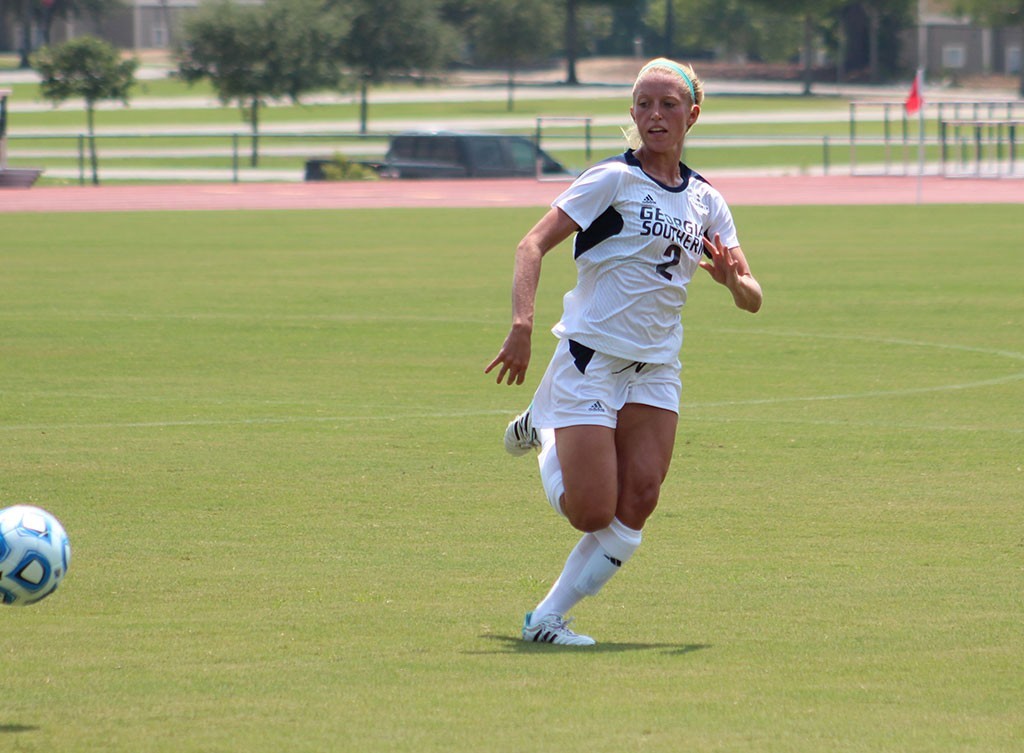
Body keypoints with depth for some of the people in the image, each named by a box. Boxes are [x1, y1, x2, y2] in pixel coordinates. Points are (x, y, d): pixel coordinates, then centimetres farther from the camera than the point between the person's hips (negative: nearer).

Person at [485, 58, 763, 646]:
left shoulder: (707, 203, 10)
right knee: (592, 513, -10)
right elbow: (534, 246, -14)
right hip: (591, 356, -5)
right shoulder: (614, 179, -7)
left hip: (656, 370, 5)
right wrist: (522, 326, -28)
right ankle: (544, 431, 20)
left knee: (637, 506, -8)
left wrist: (732, 278, -15)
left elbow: (753, 299, 10)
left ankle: (548, 618, 3)